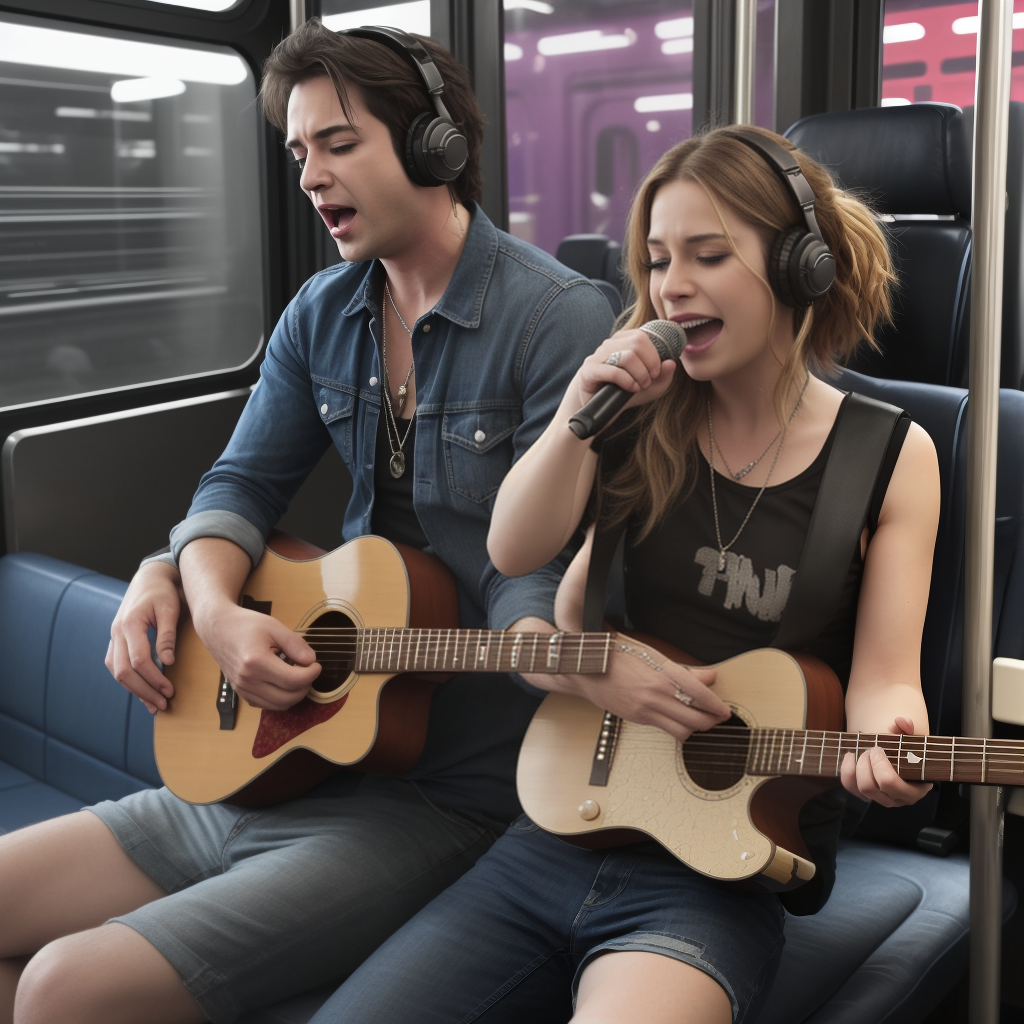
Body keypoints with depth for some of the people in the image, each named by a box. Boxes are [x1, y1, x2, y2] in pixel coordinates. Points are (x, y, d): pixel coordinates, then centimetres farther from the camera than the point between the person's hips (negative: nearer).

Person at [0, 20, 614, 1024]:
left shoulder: (559, 318, -12)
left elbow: (544, 567, -15)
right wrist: (214, 608, -8)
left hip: (445, 795, -7)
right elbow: (245, 481, 12)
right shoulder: (323, 313, 10)